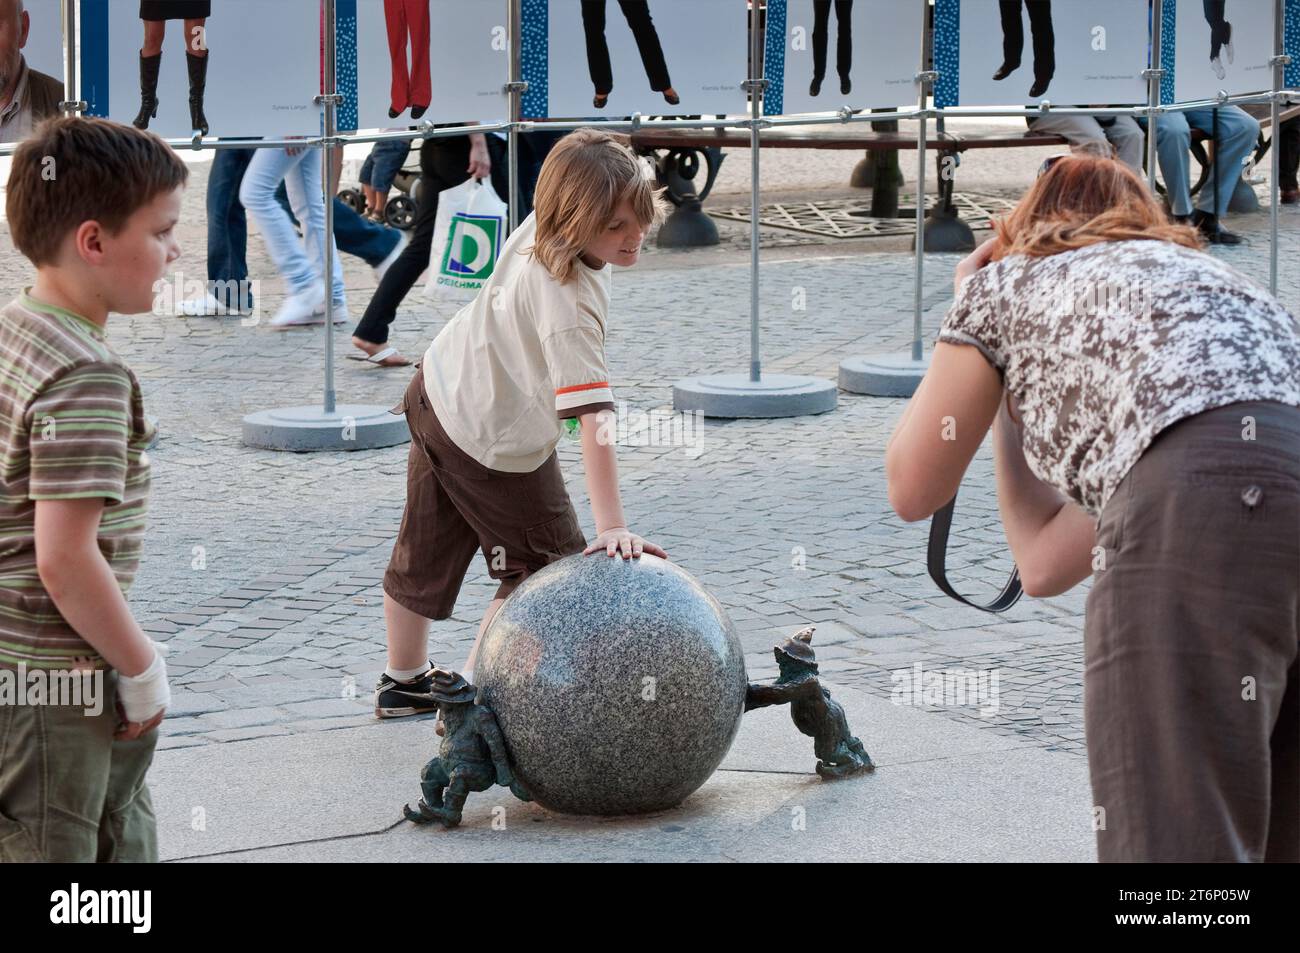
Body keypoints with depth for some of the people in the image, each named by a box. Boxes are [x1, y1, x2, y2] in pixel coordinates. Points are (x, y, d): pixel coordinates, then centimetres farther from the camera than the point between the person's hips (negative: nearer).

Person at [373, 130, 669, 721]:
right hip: (494, 442, -9)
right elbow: (593, 417, -43)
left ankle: (403, 683, 43)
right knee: (544, 567, 7)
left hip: (441, 389, 9)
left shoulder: (539, 227, -12)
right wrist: (611, 525, -46)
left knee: (426, 551, 23)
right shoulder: (570, 303, -37)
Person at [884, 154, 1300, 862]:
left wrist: (974, 316, 47)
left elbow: (912, 491, 36)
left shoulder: (1008, 282, 26)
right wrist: (1010, 397, 52)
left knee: (1176, 845, -9)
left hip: (1211, 501, -6)